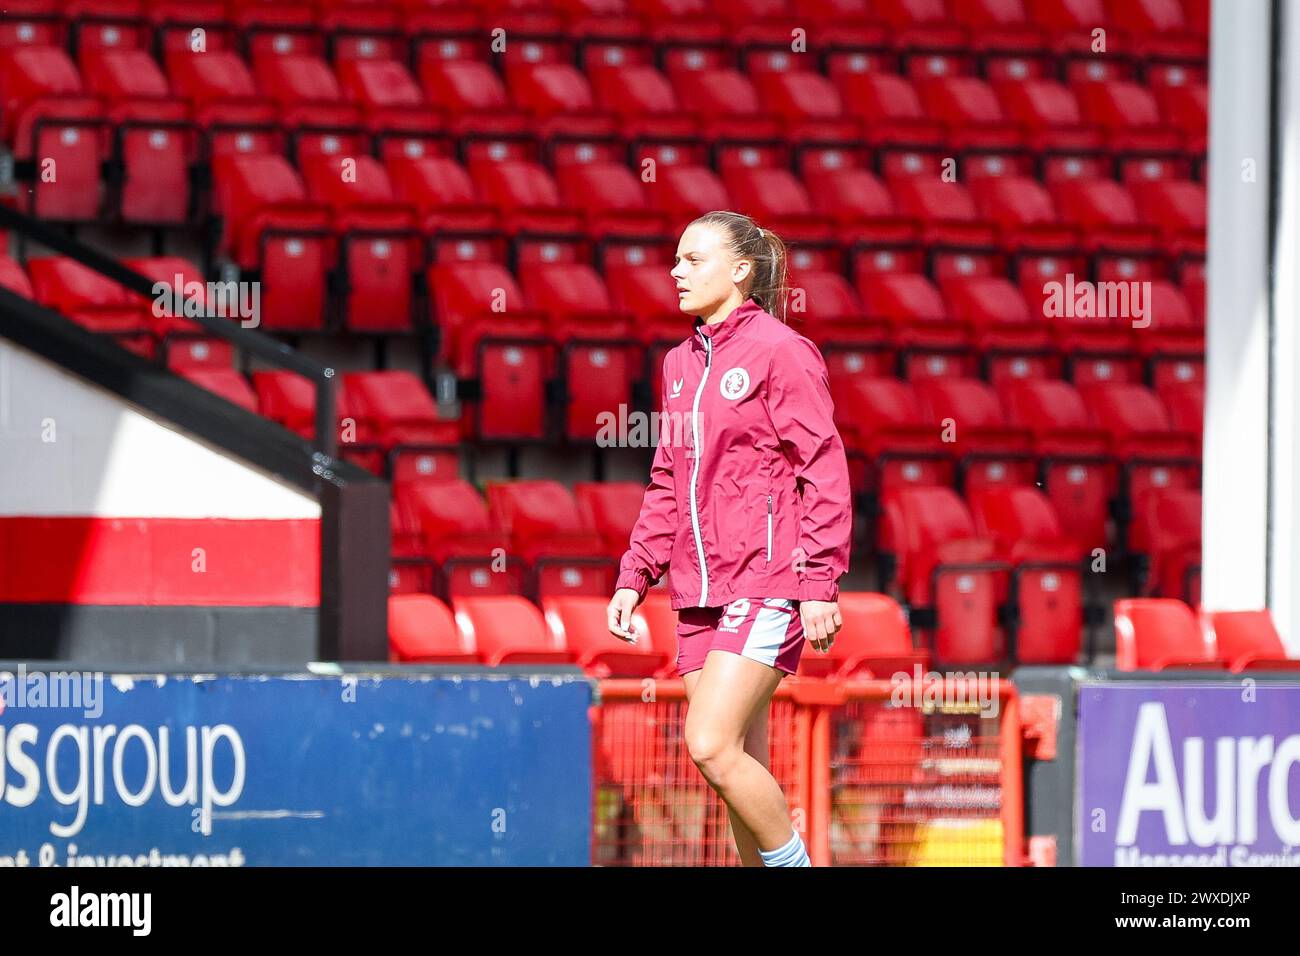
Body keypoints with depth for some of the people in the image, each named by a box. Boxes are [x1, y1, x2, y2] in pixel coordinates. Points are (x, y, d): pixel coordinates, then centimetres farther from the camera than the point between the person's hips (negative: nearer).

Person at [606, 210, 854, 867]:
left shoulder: (780, 350, -7)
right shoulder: (681, 363, 15)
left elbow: (824, 470, -10)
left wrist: (819, 584, -16)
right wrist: (634, 578, 13)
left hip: (768, 583, -7)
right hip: (701, 590, 7)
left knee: (712, 746, -17)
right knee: (740, 767, 6)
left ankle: (795, 866, -3)